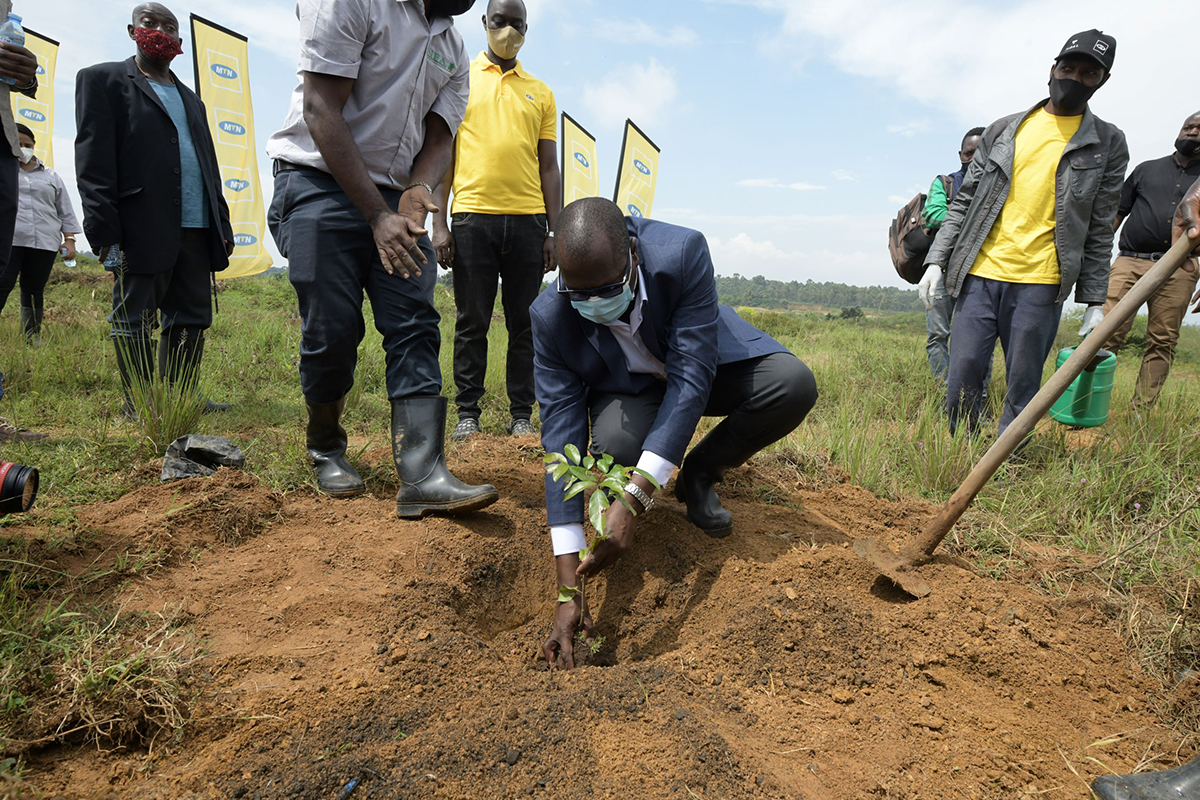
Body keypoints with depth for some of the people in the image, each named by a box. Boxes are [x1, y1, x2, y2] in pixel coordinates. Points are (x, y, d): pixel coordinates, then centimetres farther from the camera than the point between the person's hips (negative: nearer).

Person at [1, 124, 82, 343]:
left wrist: (69, 239, 8)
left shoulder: (50, 176, 19)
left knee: (34, 292, 3)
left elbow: (65, 212, 18)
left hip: (44, 243, 2)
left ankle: (32, 340, 6)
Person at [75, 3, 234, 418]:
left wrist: (223, 224, 13)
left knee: (192, 320, 7)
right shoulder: (104, 80, 7)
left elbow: (209, 165, 23)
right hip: (143, 229, -6)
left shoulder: (190, 99, 26)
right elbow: (93, 159, -4)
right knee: (134, 321, -1)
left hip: (196, 228, 6)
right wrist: (104, 229, -14)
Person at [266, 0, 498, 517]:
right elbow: (321, 110, -15)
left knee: (415, 328, -9)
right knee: (332, 332, -6)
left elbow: (439, 139, 8)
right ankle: (326, 449, 20)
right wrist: (377, 216, -21)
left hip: (395, 198, 6)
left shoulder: (452, 49, 13)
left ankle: (423, 477, -14)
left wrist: (418, 191, -16)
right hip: (320, 184, -5)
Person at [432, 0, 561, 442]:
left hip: (527, 220, 2)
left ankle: (521, 414, 10)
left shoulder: (540, 92, 17)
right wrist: (438, 223, -2)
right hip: (473, 217, -1)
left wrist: (554, 231, 6)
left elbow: (549, 167, 15)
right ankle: (467, 413, 10)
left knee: (525, 322, 2)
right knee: (472, 322, 1)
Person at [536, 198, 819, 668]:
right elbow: (561, 439, -27)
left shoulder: (682, 253, -34)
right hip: (627, 388, -1)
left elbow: (692, 376, -35)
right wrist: (568, 592, -30)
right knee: (614, 447, -35)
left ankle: (699, 472, 0)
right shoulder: (550, 317, -27)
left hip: (700, 370, 1)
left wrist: (632, 502, -43)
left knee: (795, 385, -27)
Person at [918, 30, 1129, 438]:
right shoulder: (1003, 130, 14)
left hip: (1040, 284, -1)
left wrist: (1094, 301, 3)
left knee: (1022, 390, 0)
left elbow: (1100, 230, 8)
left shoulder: (1107, 143, 11)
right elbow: (964, 202, 13)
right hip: (979, 274, 1)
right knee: (962, 382, -2)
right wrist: (936, 261, 3)